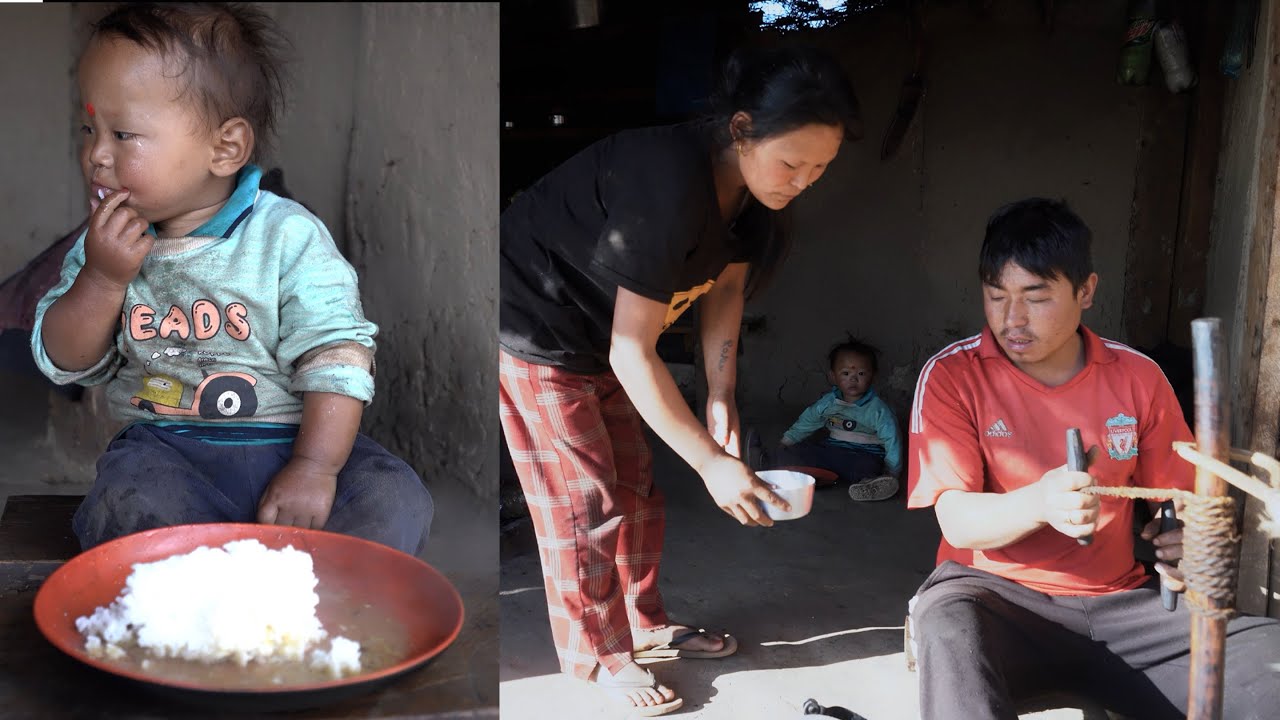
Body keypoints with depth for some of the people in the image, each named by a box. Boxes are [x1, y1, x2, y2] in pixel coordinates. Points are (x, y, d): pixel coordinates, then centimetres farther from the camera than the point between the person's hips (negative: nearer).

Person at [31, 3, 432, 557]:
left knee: (397, 501, -24)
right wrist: (101, 280, -11)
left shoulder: (288, 236, -8)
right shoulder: (108, 242, 6)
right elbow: (63, 364, 7)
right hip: (162, 447, 3)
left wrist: (314, 468, -21)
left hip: (286, 441, -2)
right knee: (126, 503, -31)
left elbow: (336, 357, -12)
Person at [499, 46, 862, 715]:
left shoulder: (751, 184, -11)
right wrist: (711, 462, -28)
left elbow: (726, 290, -1)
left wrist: (721, 399, -11)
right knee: (585, 502, -2)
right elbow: (633, 353, -32)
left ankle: (646, 624, 32)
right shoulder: (671, 184, -36)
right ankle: (597, 654, 16)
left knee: (635, 488, 15)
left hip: (596, 341, 8)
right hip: (532, 334, -8)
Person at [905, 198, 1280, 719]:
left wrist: (1183, 542, -11)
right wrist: (1040, 502, -33)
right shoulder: (952, 376, -5)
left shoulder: (1138, 377, 5)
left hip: (1118, 602, 4)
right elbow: (956, 520, -12)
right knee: (947, 626, -40)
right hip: (997, 594, -3)